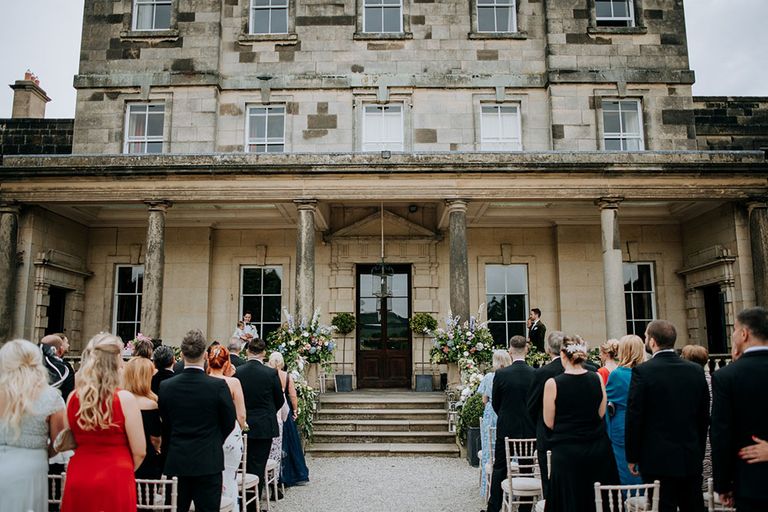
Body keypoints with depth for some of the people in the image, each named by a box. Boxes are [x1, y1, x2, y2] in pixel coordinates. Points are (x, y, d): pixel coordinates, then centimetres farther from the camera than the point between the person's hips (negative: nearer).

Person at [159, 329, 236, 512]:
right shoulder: (219, 386, -14)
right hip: (208, 462, -3)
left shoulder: (166, 386, -6)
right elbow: (229, 423, -1)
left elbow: (165, 425, 5)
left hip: (176, 461, 3)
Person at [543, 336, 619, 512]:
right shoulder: (597, 379, -5)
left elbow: (549, 423, -7)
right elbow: (601, 414, 5)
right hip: (597, 448, 3)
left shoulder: (552, 383, -15)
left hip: (566, 452, -3)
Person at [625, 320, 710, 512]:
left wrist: (632, 457, -1)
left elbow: (634, 417, -11)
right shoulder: (696, 370, 1)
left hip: (658, 459, -4)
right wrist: (699, 451, 20)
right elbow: (704, 417, 8)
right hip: (692, 459, 5)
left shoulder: (642, 371, -13)